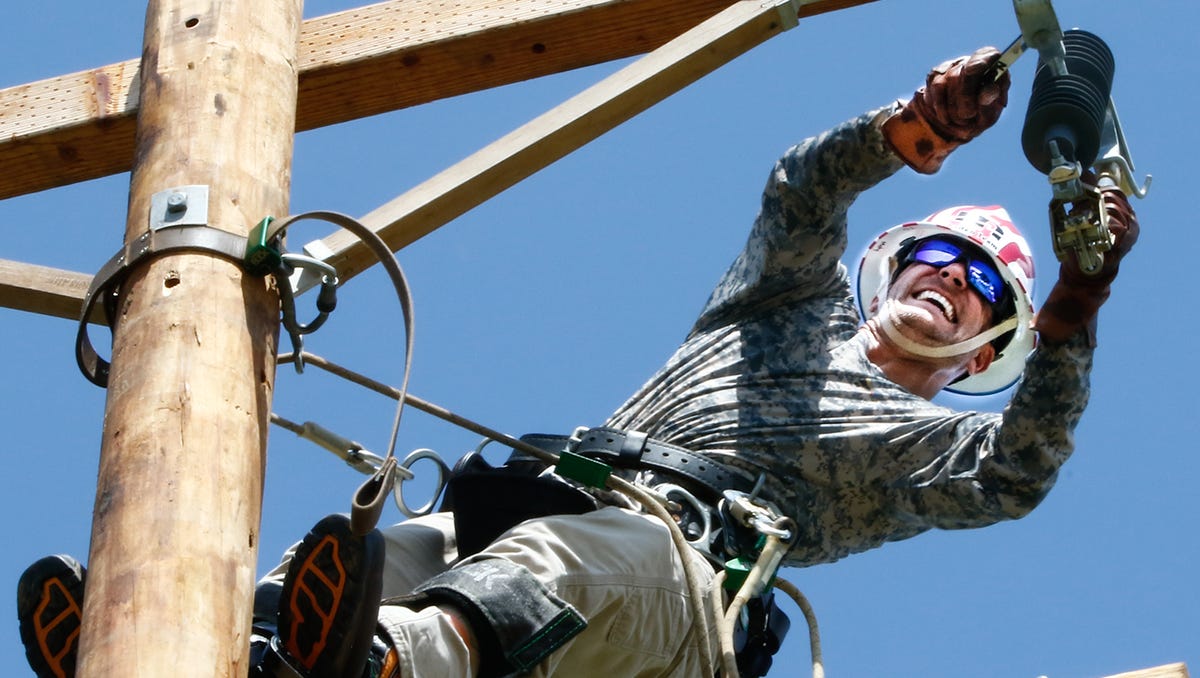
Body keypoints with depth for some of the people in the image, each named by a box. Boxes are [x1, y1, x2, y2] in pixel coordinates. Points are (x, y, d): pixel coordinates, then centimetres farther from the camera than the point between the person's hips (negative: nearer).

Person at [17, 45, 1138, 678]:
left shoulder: (928, 441, 27)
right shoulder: (802, 303, 38)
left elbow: (1017, 475, 2)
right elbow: (800, 195, 17)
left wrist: (1070, 315, -8)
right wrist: (908, 133, -3)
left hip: (682, 558, -5)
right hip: (575, 486, 5)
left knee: (563, 559, -41)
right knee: (398, 551, -26)